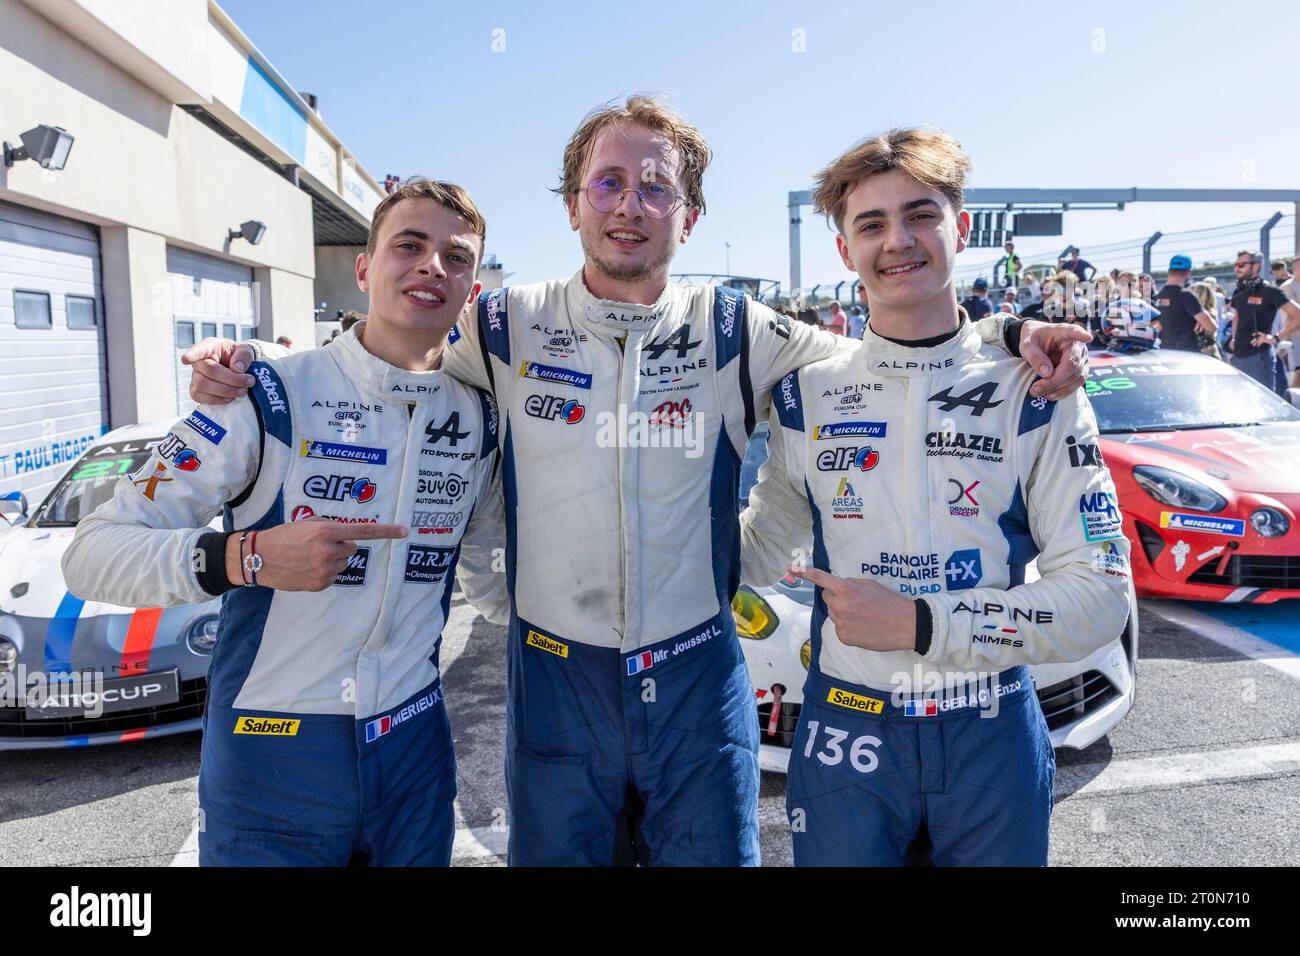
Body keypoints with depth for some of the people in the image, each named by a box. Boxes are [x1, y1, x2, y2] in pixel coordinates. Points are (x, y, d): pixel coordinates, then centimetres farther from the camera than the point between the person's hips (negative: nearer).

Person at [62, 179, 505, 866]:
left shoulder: (480, 420, 1)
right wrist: (247, 556, -31)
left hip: (414, 746, 4)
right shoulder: (268, 398, -13)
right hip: (271, 754, -4)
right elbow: (92, 553, -16)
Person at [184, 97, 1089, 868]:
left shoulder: (733, 331, -3)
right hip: (556, 680, 0)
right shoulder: (510, 326, -2)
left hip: (700, 680, 0)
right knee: (555, 850, 16)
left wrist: (1009, 334, -10)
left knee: (713, 851, 15)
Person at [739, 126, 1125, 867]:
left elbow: (1101, 595, -9)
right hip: (845, 737, 1)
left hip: (993, 738, 0)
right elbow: (762, 547, 10)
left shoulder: (1035, 389, -5)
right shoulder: (806, 391, 0)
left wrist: (920, 624, -17)